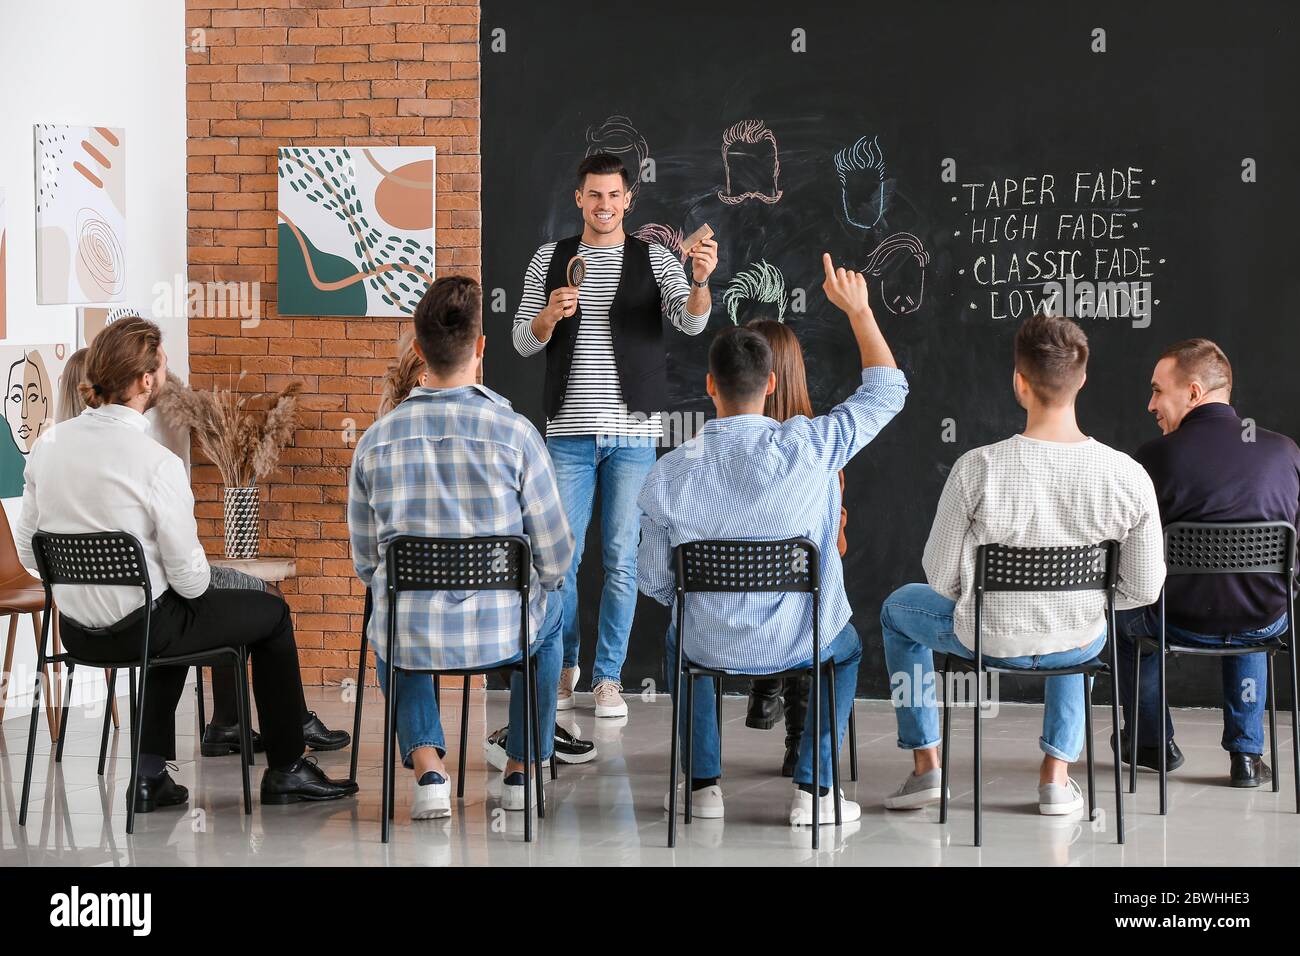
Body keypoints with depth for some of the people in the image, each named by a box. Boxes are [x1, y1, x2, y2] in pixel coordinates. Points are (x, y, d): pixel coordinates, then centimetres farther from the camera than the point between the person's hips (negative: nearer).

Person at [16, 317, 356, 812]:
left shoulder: (48, 445, -3)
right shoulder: (156, 461, -22)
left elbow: (29, 552, 4)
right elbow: (189, 576, -17)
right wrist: (201, 583, 6)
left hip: (75, 630, 7)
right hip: (139, 627, -7)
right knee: (271, 613, 16)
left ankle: (151, 773, 32)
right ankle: (286, 770, 25)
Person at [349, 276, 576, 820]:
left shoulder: (377, 439, -3)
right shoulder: (515, 432, -11)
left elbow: (365, 563, 6)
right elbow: (555, 557, -5)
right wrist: (539, 581, 19)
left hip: (412, 639, 1)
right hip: (500, 634, -1)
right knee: (549, 614, 34)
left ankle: (427, 768, 19)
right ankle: (520, 772, 36)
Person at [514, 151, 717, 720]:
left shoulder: (654, 259, 1)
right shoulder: (549, 259, 6)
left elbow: (691, 321, -14)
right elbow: (523, 342, 6)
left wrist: (701, 281, -36)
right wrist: (550, 314, -16)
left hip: (633, 434, -1)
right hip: (569, 432, 1)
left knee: (622, 561, 2)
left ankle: (608, 677, 12)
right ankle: (563, 666, 22)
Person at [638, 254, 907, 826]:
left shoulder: (669, 474, -15)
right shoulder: (808, 447, -19)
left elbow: (655, 582, -3)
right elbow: (887, 390, -3)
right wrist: (857, 310, 7)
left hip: (713, 648, 1)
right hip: (804, 644, -1)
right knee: (845, 647, 35)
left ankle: (702, 785, 32)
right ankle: (813, 790, 24)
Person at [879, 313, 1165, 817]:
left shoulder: (977, 469, -26)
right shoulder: (1128, 476, -20)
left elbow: (940, 577, -15)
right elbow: (1143, 589, -9)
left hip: (988, 639, -2)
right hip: (1078, 647, 2)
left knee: (898, 609, 31)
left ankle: (926, 765, 34)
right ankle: (1057, 774, 35)